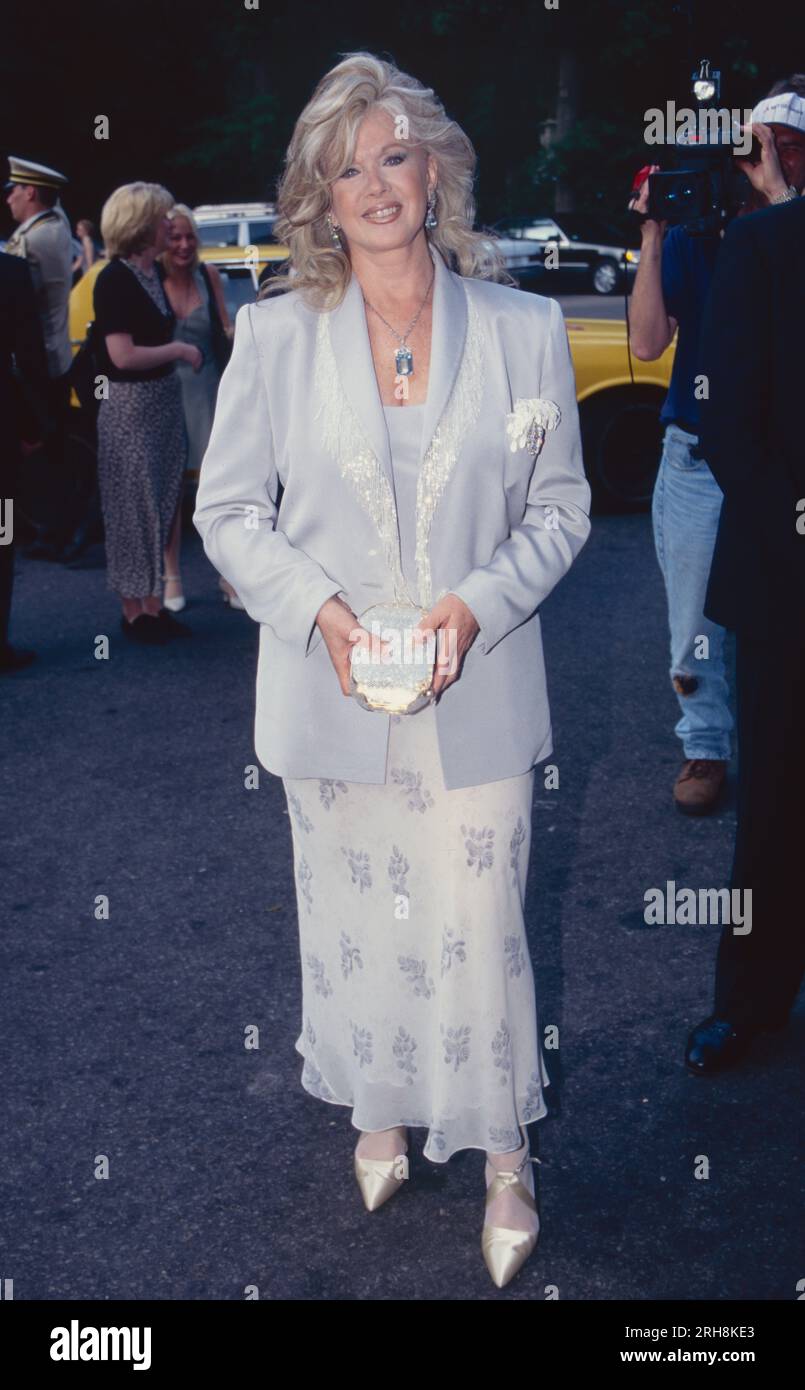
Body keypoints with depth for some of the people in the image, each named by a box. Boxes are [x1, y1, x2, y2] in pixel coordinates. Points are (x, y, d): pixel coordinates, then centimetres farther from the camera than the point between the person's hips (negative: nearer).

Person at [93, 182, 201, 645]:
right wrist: (180, 349, -12)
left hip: (165, 402, 8)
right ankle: (133, 610, 11)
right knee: (135, 508, 1)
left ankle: (153, 604, 21)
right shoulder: (115, 279, -15)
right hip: (131, 407, -8)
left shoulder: (153, 273, 9)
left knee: (163, 505, 12)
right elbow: (123, 355, -21)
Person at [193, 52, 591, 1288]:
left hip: (477, 696, -1)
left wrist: (479, 602, -13)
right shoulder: (277, 334, -1)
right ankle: (382, 1113, 40)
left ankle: (504, 1155, 24)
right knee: (354, 919, 15)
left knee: (480, 931, 2)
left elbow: (561, 505, 4)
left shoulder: (524, 330, -1)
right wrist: (318, 609, -13)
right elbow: (228, 509, 2)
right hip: (331, 695, 1)